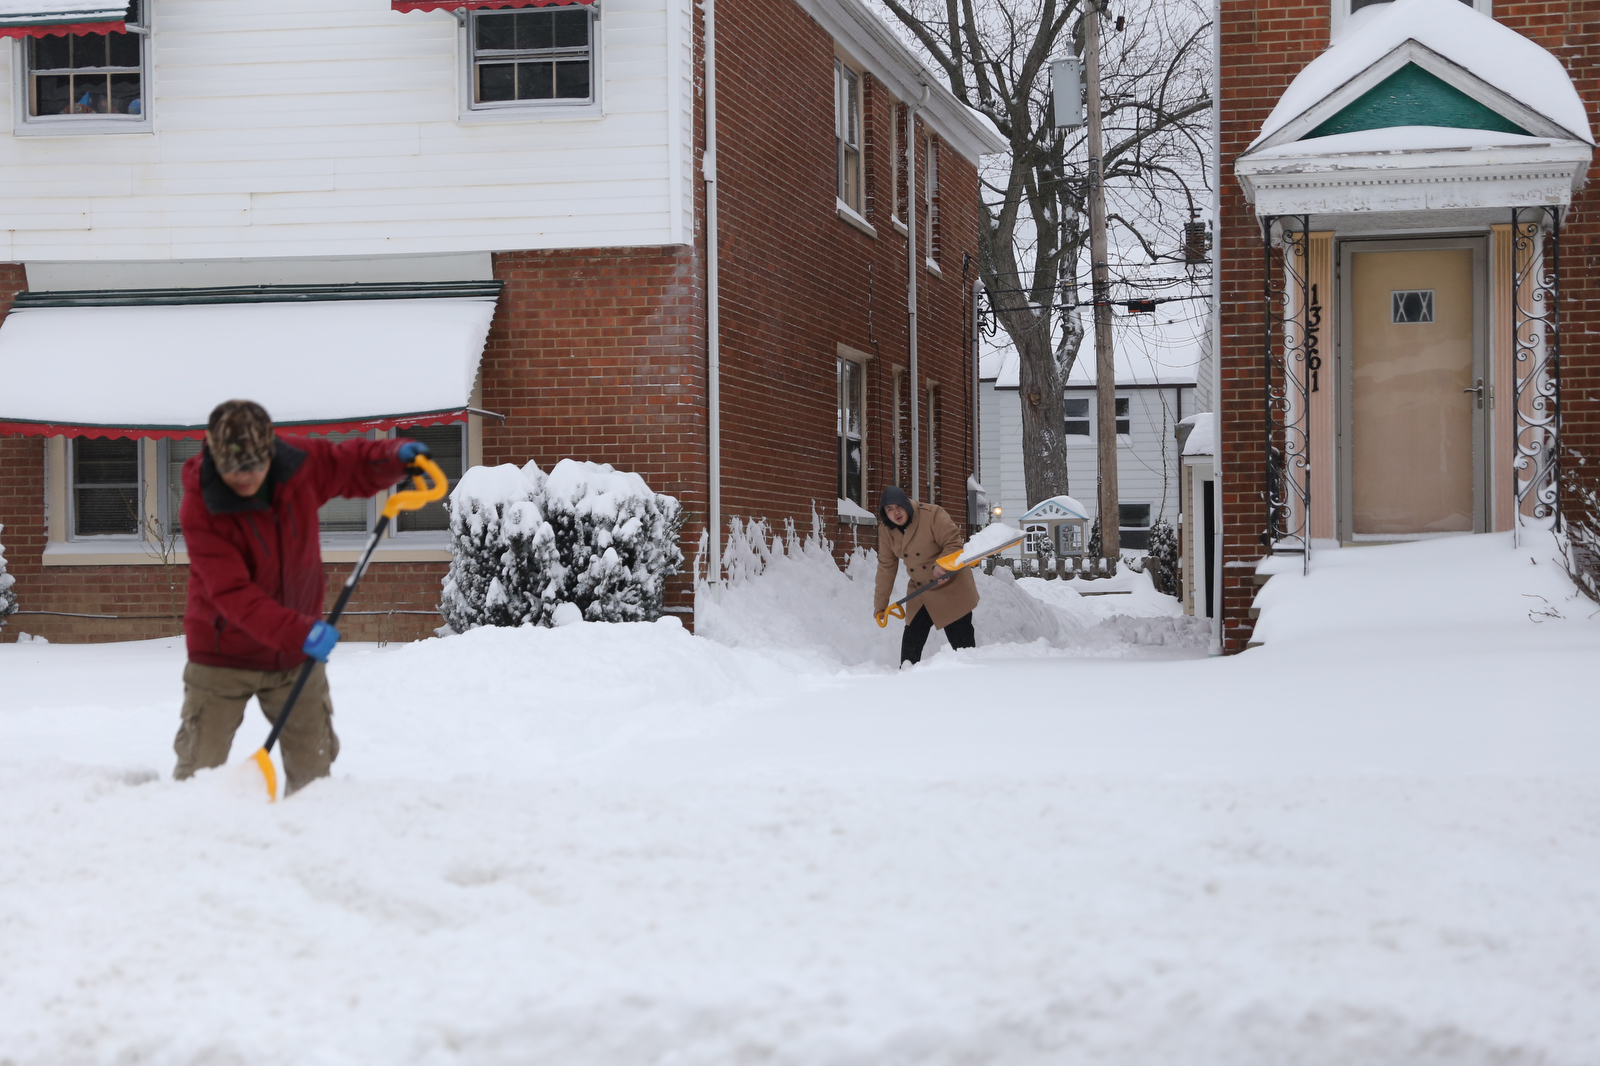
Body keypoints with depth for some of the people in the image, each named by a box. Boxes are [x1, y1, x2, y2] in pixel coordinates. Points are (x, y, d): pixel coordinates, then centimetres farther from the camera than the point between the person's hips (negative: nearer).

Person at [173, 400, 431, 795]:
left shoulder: (299, 461, -11)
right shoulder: (199, 508, -24)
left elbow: (352, 468, 10)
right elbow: (233, 594, -30)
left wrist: (395, 456, -12)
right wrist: (299, 632, -40)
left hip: (296, 656, 4)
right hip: (223, 656, -4)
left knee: (313, 768, 9)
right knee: (199, 768, -1)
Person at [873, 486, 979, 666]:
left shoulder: (933, 515, -20)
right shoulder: (885, 530, -3)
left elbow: (954, 544, -22)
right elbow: (886, 567, 4)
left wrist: (941, 566, -40)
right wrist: (880, 602, 6)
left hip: (951, 588, -5)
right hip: (919, 591, 5)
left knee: (961, 638, -5)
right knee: (911, 637, 4)